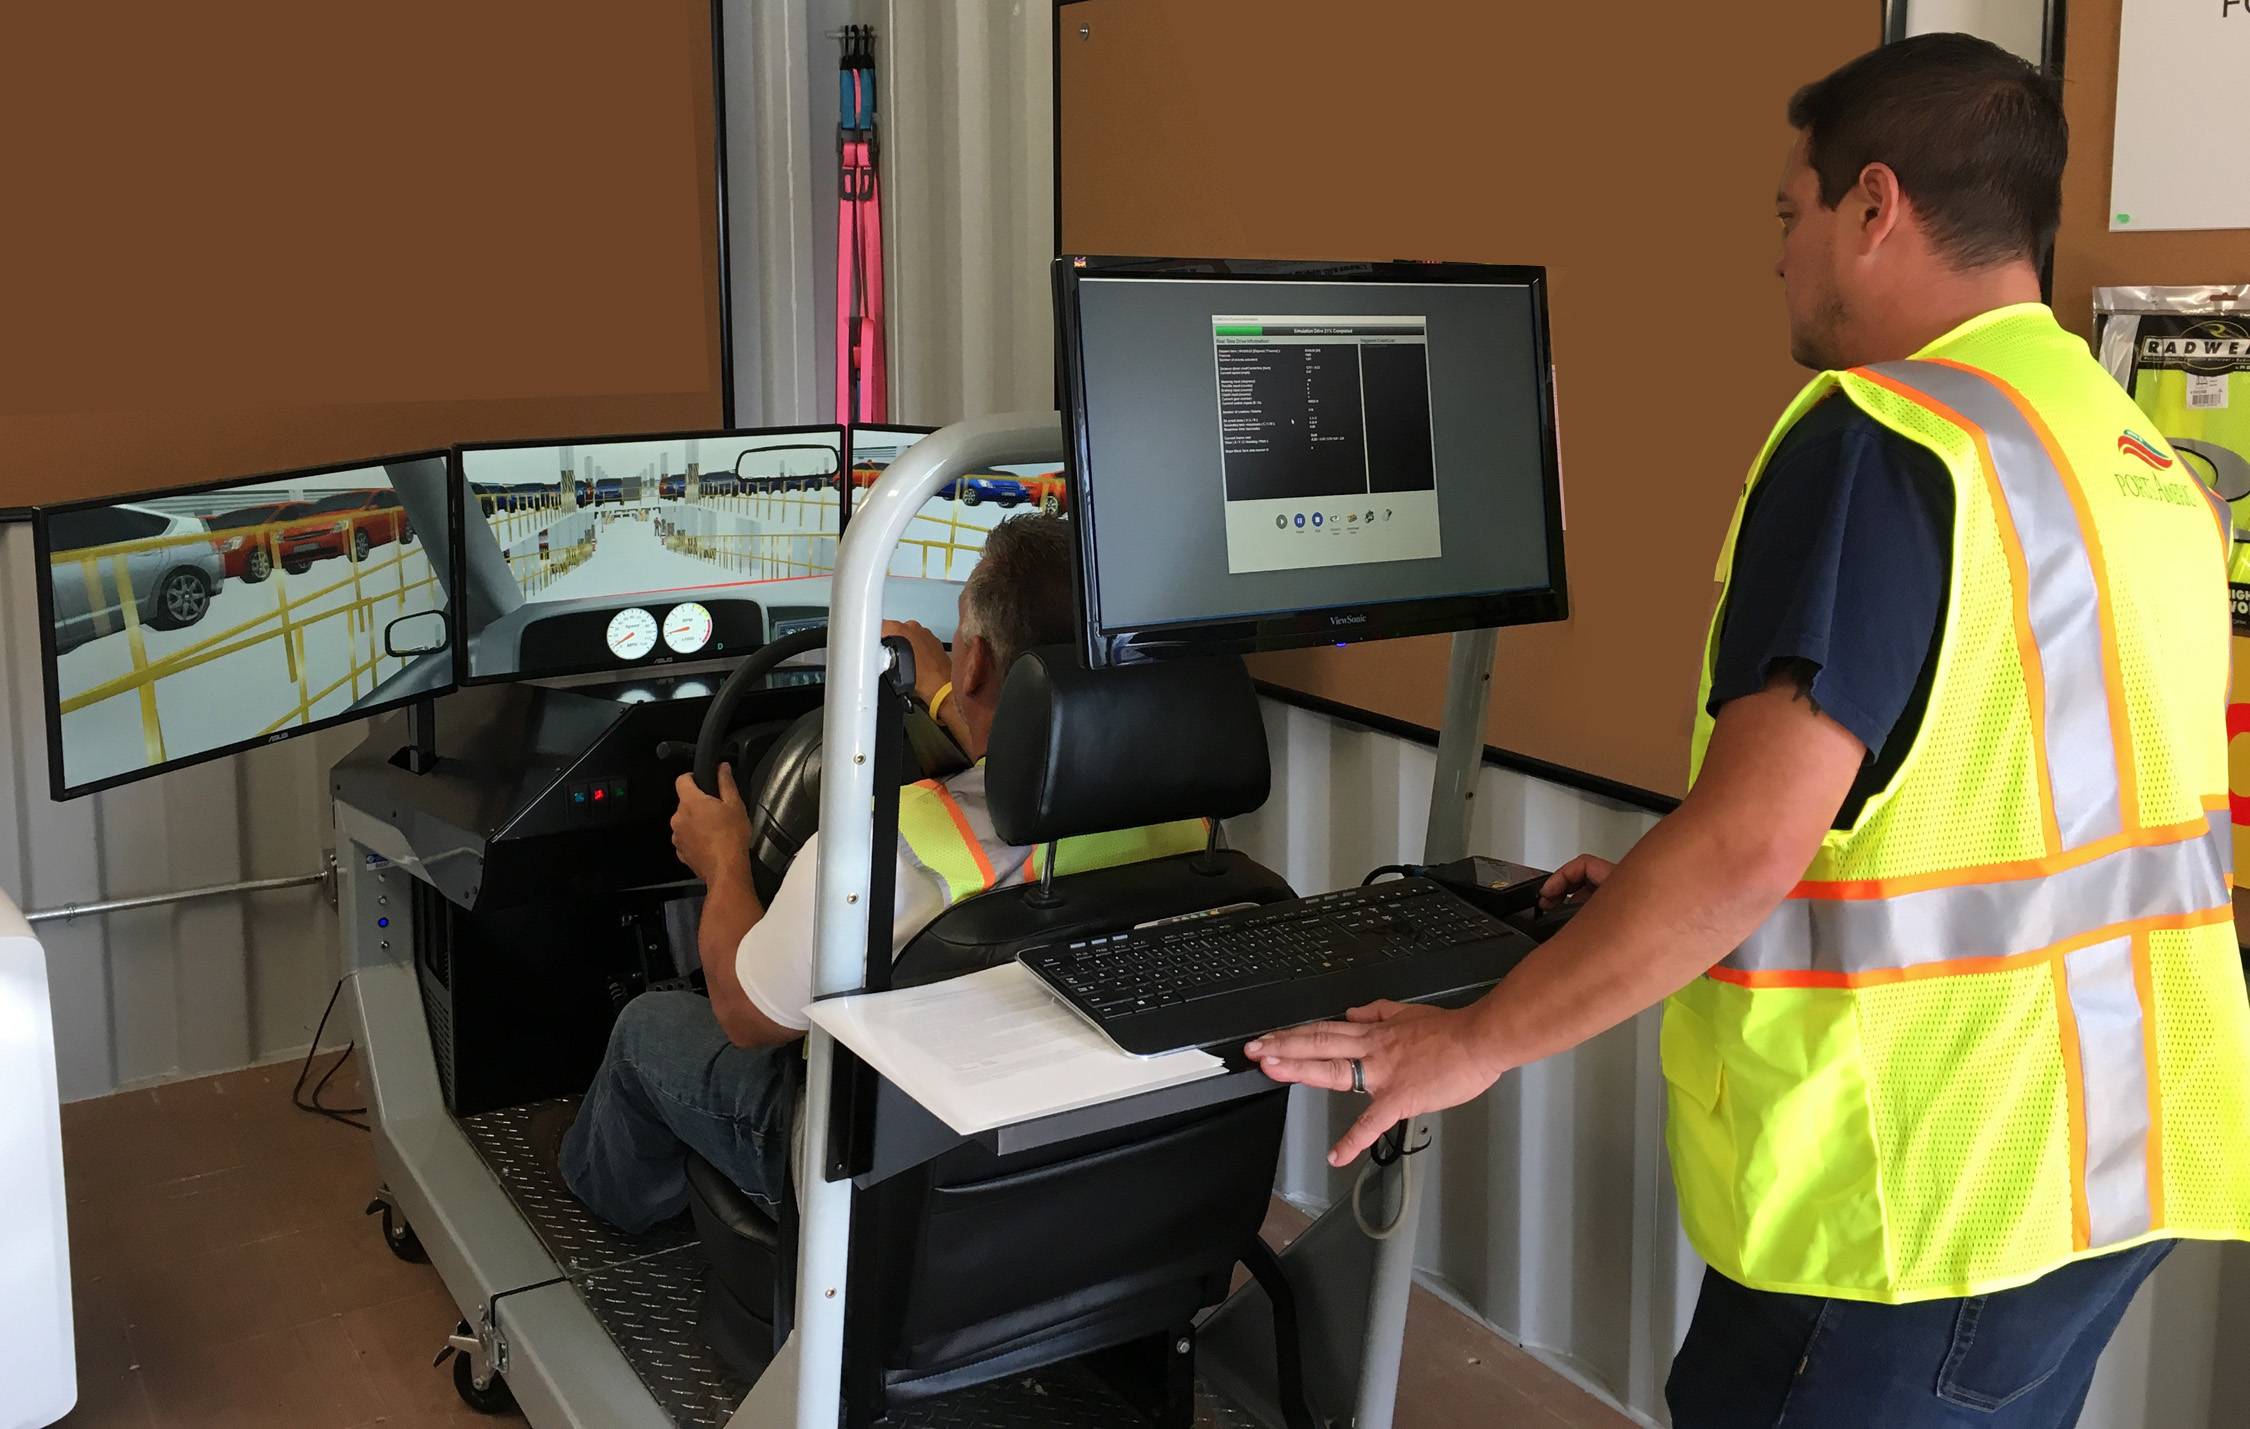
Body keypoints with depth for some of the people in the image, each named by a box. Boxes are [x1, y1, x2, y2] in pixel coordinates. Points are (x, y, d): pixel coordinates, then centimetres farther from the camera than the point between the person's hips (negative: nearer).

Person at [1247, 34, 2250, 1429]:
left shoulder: (1882, 439, -17)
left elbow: (1752, 840, -24)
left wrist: (1478, 1041, -14)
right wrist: (1674, 902, 21)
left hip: (1938, 1202, -9)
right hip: (2111, 1164, 9)